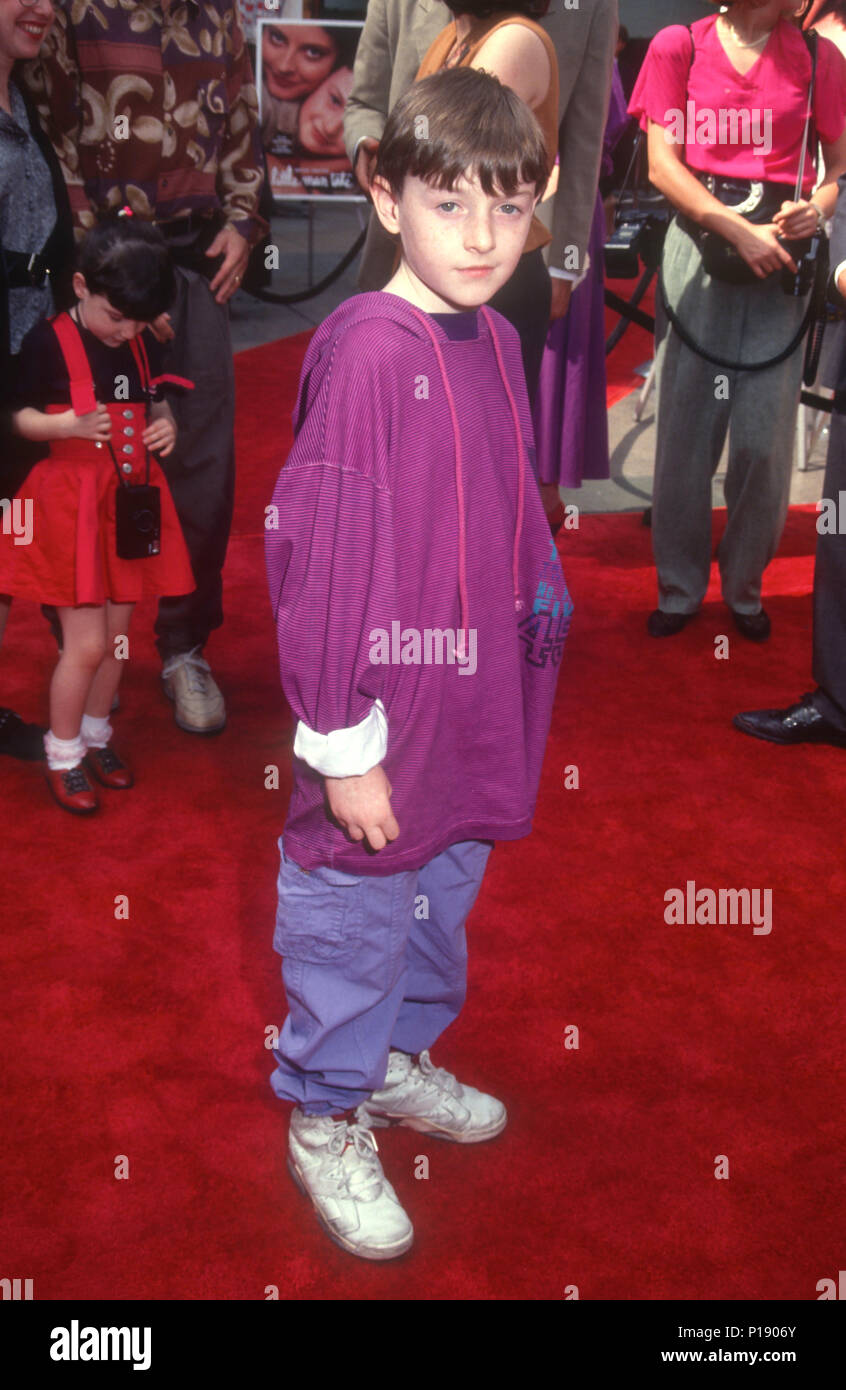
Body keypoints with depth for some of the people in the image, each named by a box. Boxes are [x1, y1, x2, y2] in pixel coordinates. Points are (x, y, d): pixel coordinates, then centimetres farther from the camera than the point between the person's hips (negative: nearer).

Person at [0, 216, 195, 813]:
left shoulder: (143, 345, 4)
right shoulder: (49, 342, -12)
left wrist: (164, 424, -5)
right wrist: (73, 423, -24)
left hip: (129, 500, 6)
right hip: (71, 501, -6)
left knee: (116, 635, 13)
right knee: (86, 644, -5)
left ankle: (95, 735, 33)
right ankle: (63, 756, 15)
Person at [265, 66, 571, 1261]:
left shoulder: (497, 344, 4)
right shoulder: (365, 351, -19)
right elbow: (321, 555, -20)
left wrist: (542, 611, 15)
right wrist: (342, 744, -18)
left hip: (476, 710, 8)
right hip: (381, 722, -8)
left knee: (444, 898, 24)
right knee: (353, 917, 10)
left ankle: (399, 1059, 48)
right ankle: (327, 1121, 32)